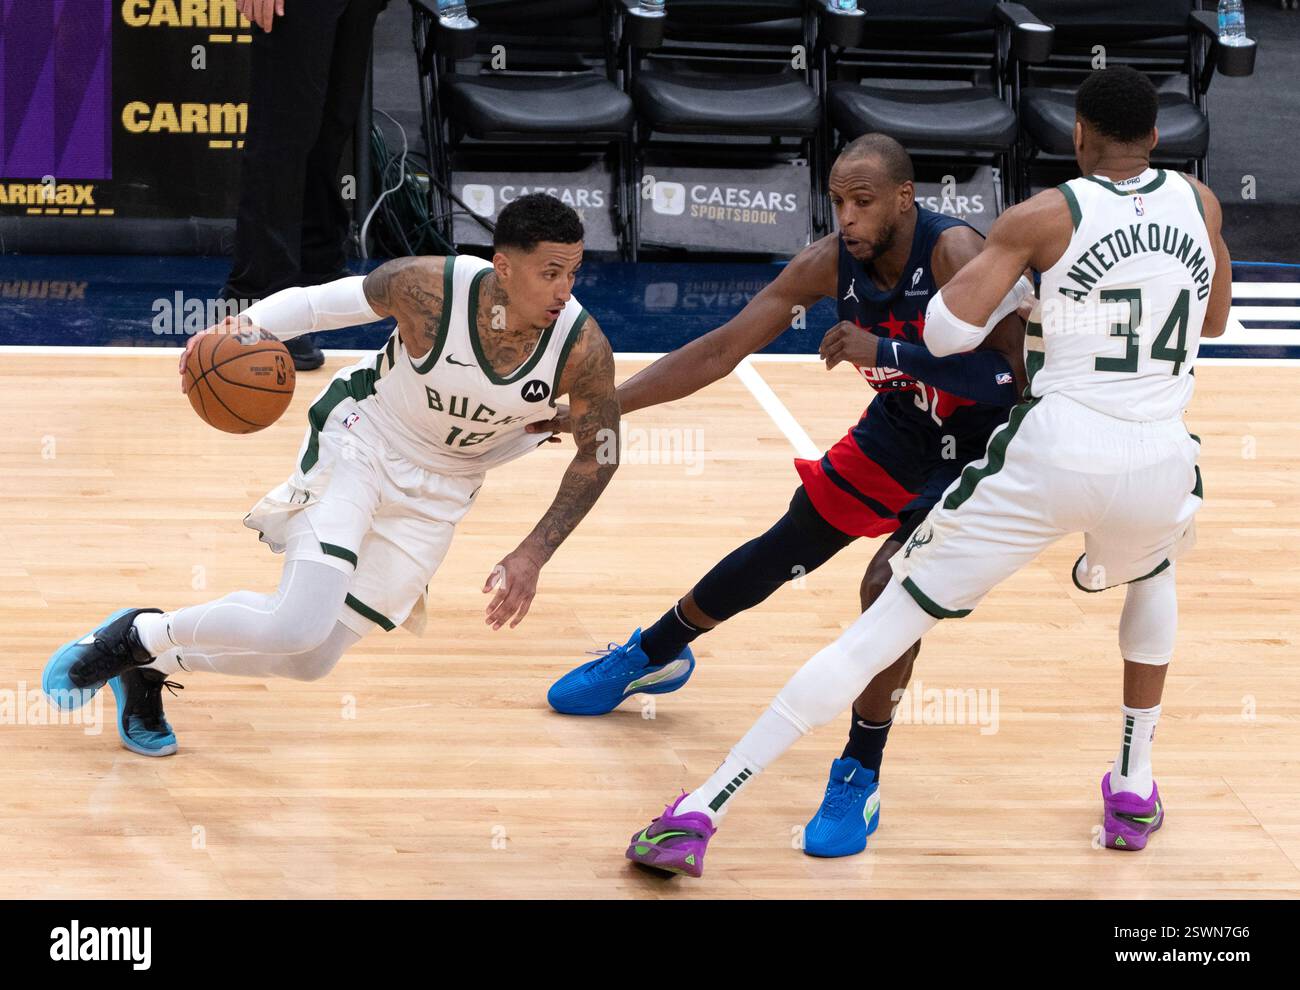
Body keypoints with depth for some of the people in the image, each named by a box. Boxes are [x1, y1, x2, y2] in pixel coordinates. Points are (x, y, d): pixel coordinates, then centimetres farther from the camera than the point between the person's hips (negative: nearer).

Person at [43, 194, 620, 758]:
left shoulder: (583, 350, -24)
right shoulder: (429, 288, -27)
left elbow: (600, 454, -7)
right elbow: (324, 301, -10)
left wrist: (533, 555, -12)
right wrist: (248, 327, -26)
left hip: (436, 494, 4)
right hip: (361, 441, -4)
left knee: (309, 660, 5)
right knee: (300, 626, -23)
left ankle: (151, 664, 30)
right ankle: (136, 636, 3)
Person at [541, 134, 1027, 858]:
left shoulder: (955, 254, -33)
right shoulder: (832, 263, -15)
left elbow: (1004, 373, -41)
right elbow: (722, 350, -10)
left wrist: (885, 350, -43)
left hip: (985, 442, -6)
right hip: (903, 425, 6)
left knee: (892, 583, -24)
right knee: (785, 546, 14)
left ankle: (860, 782, -7)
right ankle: (652, 656, 40)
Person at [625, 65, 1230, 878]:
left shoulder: (1045, 217, 0)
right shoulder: (1198, 202, 11)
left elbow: (946, 333, -6)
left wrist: (1016, 264, 12)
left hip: (1053, 453, -3)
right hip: (1159, 467, 3)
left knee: (879, 633, 1)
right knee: (1154, 578, 41)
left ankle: (700, 815, -4)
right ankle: (1135, 791, 38)